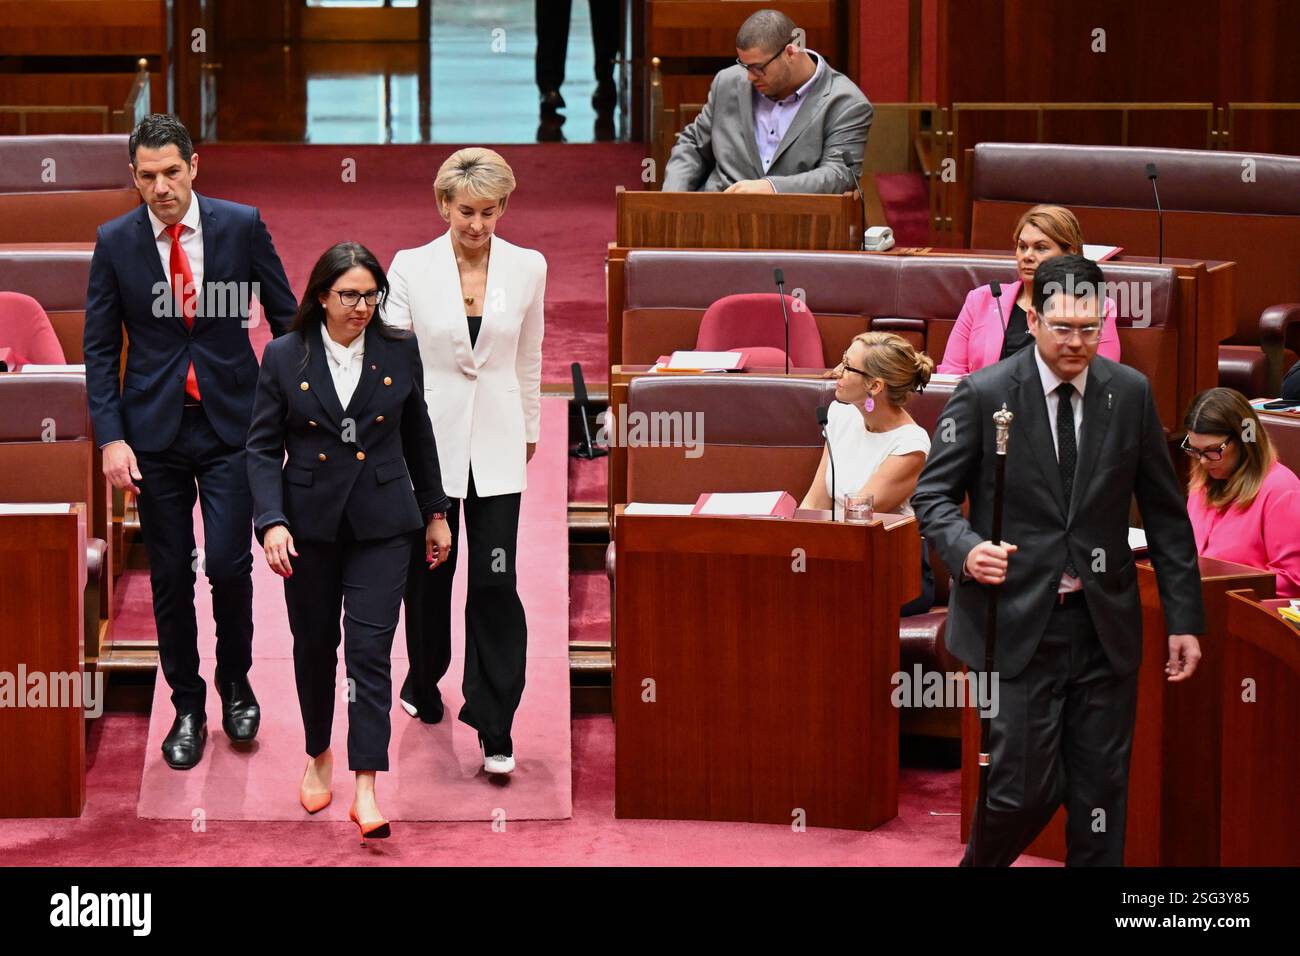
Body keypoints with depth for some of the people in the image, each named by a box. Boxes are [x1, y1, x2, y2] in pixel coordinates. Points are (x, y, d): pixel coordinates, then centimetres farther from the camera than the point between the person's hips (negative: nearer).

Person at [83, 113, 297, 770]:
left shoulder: (241, 226, -4)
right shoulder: (115, 242, -2)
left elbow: (285, 320, 4)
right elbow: (100, 348, 1)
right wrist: (111, 438, -8)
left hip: (231, 422, -1)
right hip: (156, 431, 1)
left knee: (229, 563, -8)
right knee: (170, 576, 6)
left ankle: (235, 680, 19)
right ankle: (187, 706, 22)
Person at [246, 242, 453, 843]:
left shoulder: (399, 353, 0)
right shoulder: (284, 358, -3)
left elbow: (419, 436, 10)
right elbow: (263, 446, -3)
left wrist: (435, 513, 14)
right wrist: (271, 521, -15)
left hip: (381, 523, -1)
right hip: (311, 522, 1)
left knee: (370, 648, -9)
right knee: (315, 644, 13)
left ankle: (366, 791, -12)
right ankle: (318, 755, 36)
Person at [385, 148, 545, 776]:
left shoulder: (527, 268, 0)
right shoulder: (411, 267, -5)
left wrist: (529, 432, 18)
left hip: (496, 445, 0)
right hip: (430, 437, 0)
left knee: (495, 581, -7)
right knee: (428, 575, 14)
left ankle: (494, 728, -2)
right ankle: (424, 683, 39)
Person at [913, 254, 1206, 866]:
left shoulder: (1130, 393, 4)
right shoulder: (984, 395, -6)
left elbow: (1165, 511, 9)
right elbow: (932, 495, 0)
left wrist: (1184, 617, 7)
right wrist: (967, 548, -22)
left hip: (1104, 626, 3)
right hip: (1018, 624, -3)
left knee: (1100, 792, 6)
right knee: (1026, 788, -7)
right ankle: (980, 864, 23)